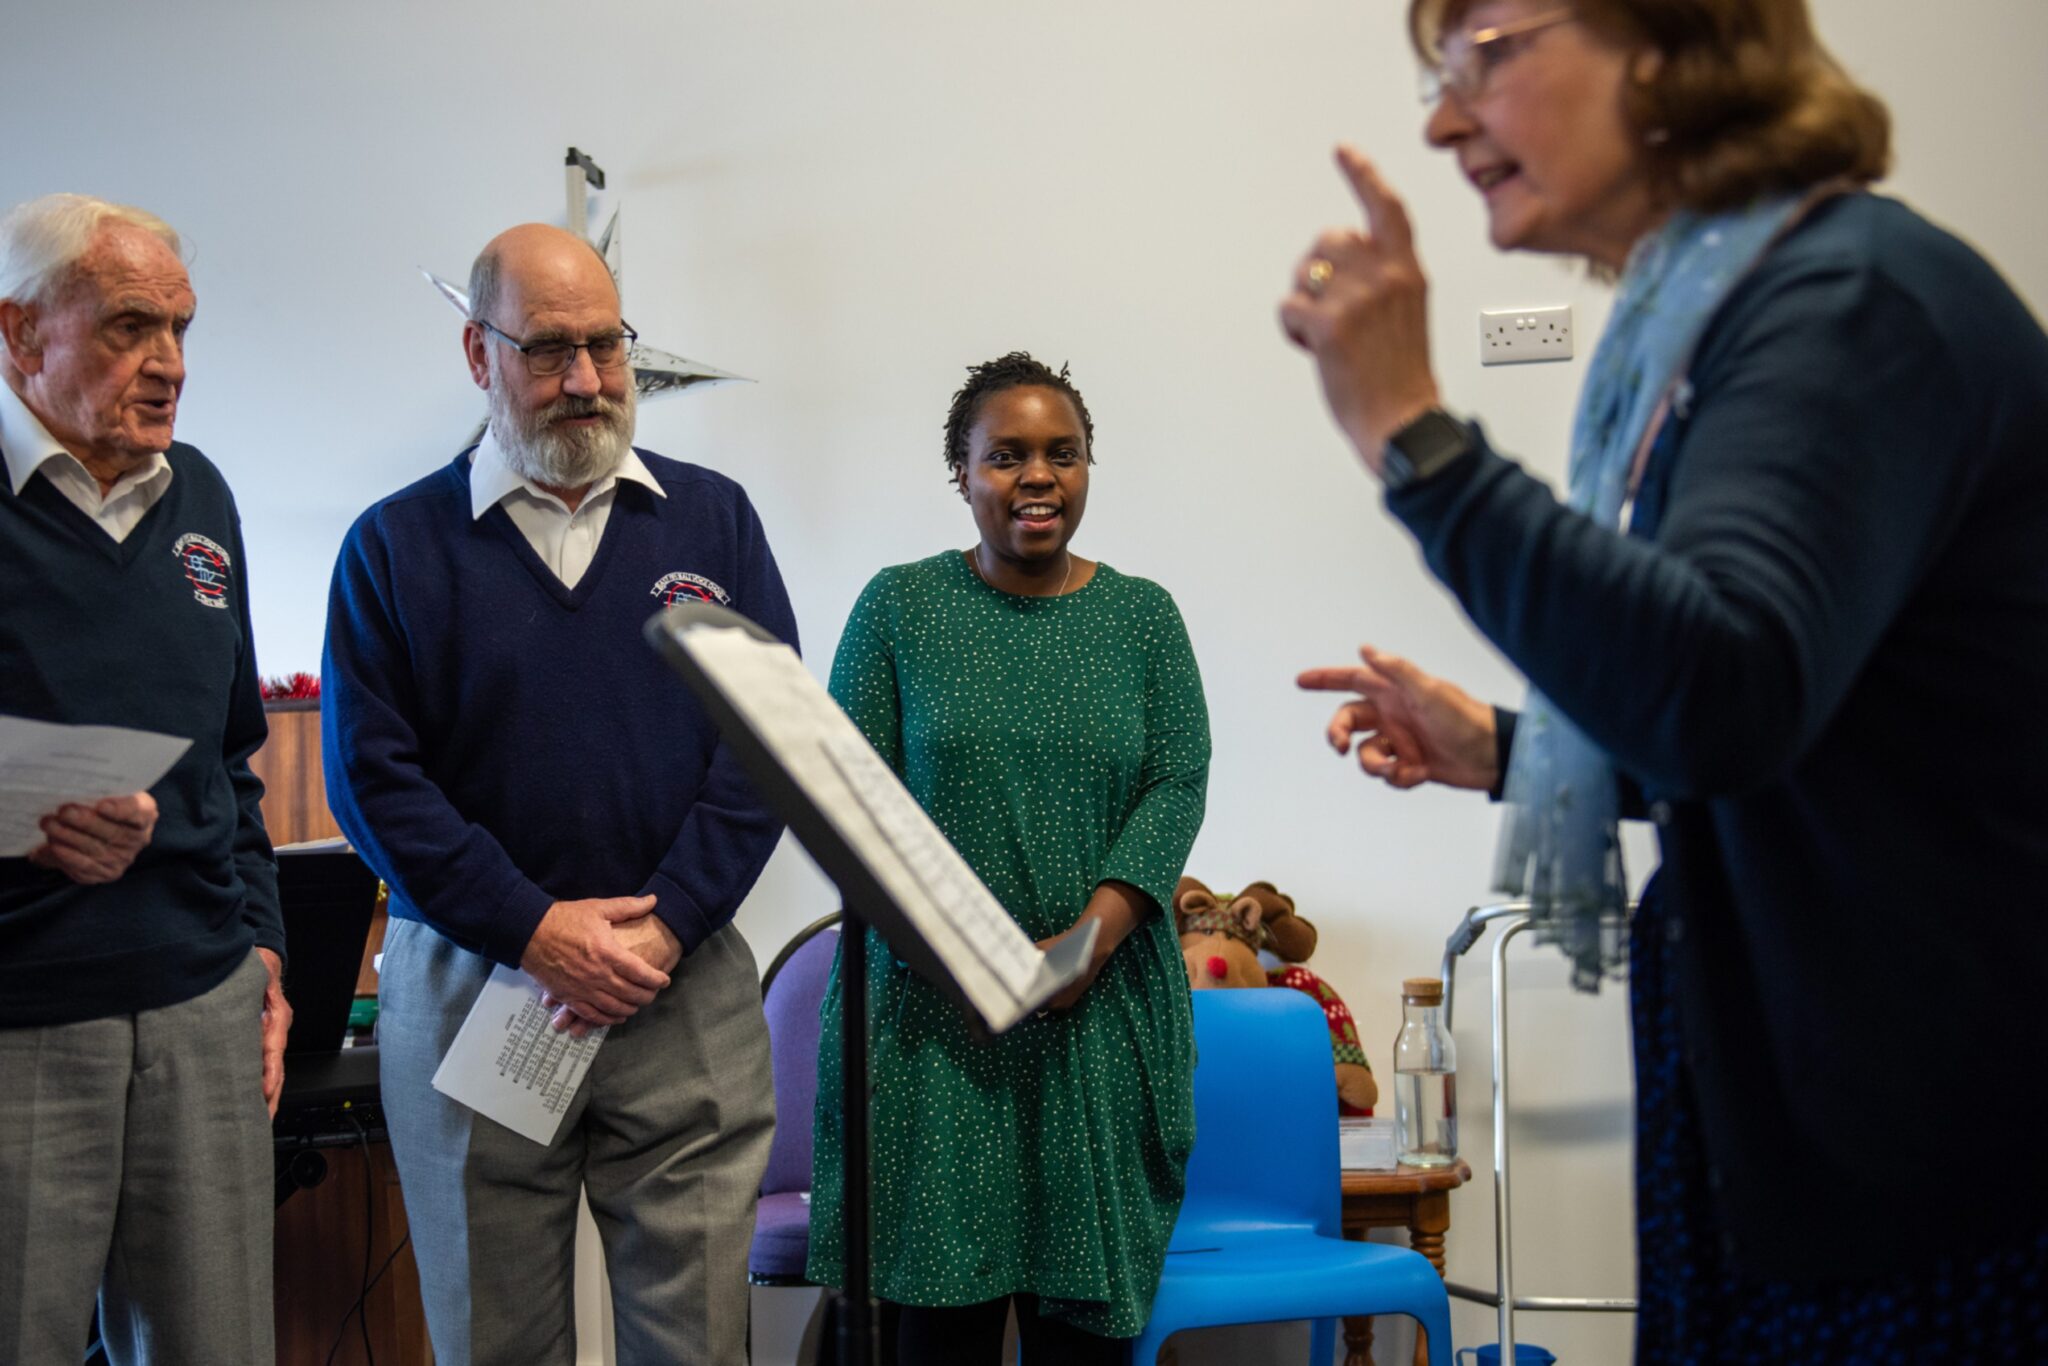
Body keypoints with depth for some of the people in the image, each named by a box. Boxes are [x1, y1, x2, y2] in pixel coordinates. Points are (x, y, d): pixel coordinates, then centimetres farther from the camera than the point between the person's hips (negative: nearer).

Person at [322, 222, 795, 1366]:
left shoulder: (714, 519, 7)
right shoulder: (396, 544, 3)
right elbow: (372, 774, -4)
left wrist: (663, 929, -11)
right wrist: (538, 933, -13)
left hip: (686, 992, 1)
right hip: (470, 991, 0)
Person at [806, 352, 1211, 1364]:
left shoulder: (1143, 616, 8)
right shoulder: (899, 606, 4)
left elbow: (1177, 786, 1)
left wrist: (1096, 931, -14)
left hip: (1102, 1008, 2)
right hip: (935, 1012, -1)